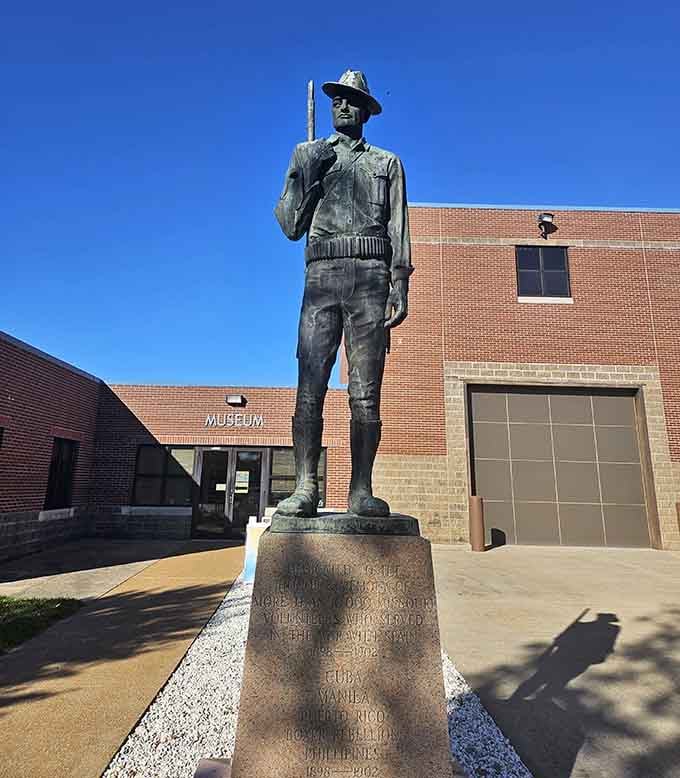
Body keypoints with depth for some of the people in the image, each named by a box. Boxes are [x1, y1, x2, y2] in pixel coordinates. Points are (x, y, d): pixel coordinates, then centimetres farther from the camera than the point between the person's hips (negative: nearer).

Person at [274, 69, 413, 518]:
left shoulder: (388, 163, 24)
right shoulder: (309, 154, 25)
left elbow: (399, 230, 12)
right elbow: (290, 225, 16)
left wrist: (401, 286, -2)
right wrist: (307, 176, 2)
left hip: (370, 277, 0)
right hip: (322, 274, 1)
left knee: (366, 392, -7)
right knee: (310, 386, -11)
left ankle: (362, 490, -5)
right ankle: (305, 489, -9)